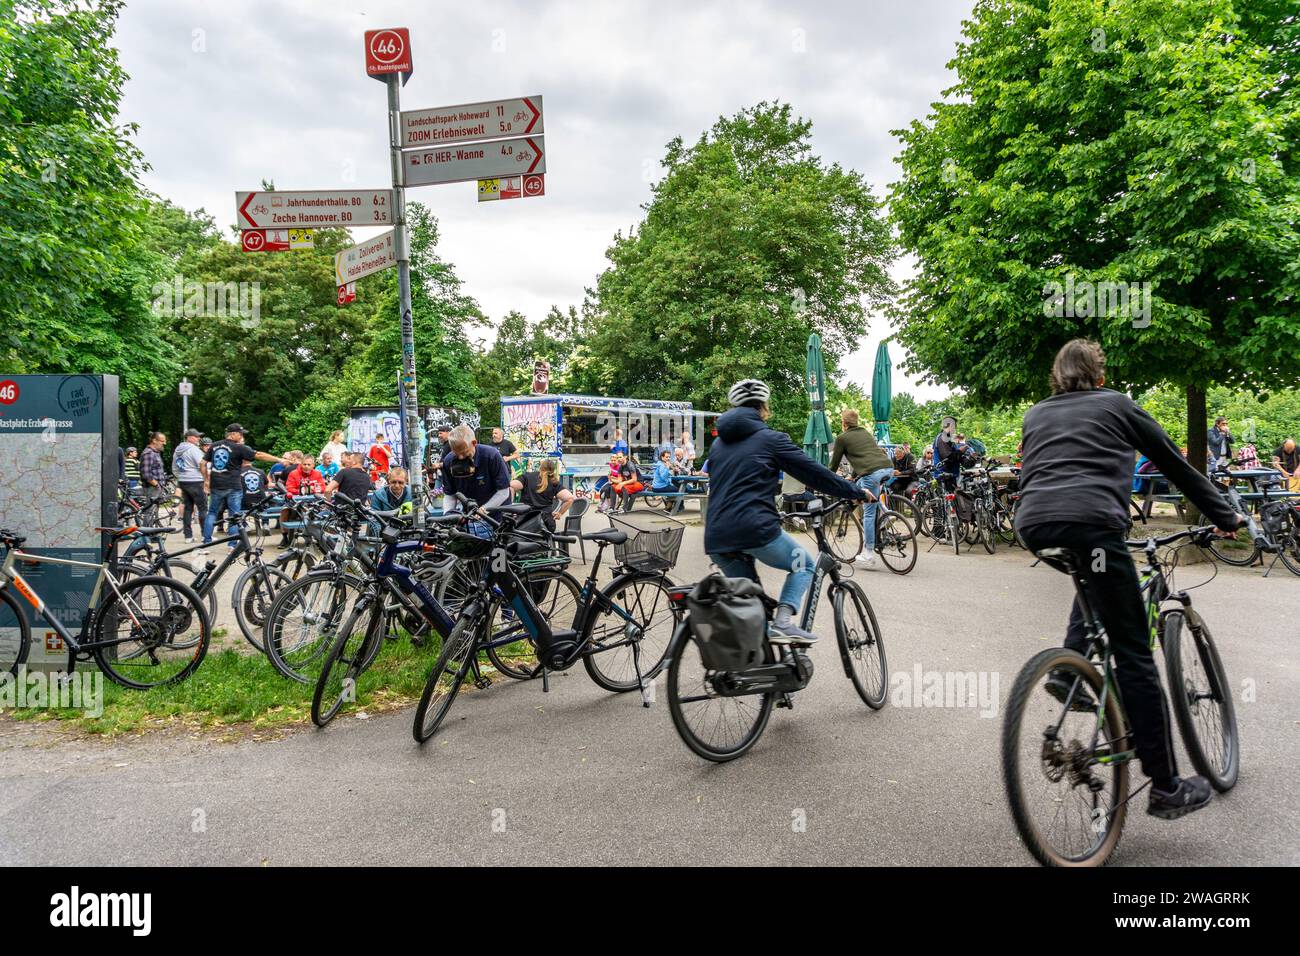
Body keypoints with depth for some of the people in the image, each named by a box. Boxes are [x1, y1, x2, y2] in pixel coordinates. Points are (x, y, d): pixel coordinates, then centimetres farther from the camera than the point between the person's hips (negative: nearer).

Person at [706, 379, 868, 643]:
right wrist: (858, 492, 10)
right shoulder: (770, 438, 2)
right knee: (804, 565, 16)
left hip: (716, 537, 6)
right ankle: (783, 622, -4)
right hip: (755, 529, -6)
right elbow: (813, 472, 1)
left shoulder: (718, 444, 20)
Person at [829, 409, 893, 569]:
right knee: (858, 487, 30)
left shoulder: (842, 437, 10)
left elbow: (834, 463, 16)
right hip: (888, 468, 7)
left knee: (868, 513, -2)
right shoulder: (866, 433, 29)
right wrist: (853, 476, 52)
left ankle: (868, 555, 0)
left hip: (872, 472, -7)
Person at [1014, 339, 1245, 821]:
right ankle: (1165, 786, 5)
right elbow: (1176, 465, 24)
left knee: (1093, 583, 36)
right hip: (1091, 521, -4)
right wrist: (1225, 516, 33)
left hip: (1032, 524, 4)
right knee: (1134, 653, 2)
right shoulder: (1117, 404, 20)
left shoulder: (1035, 415, 29)